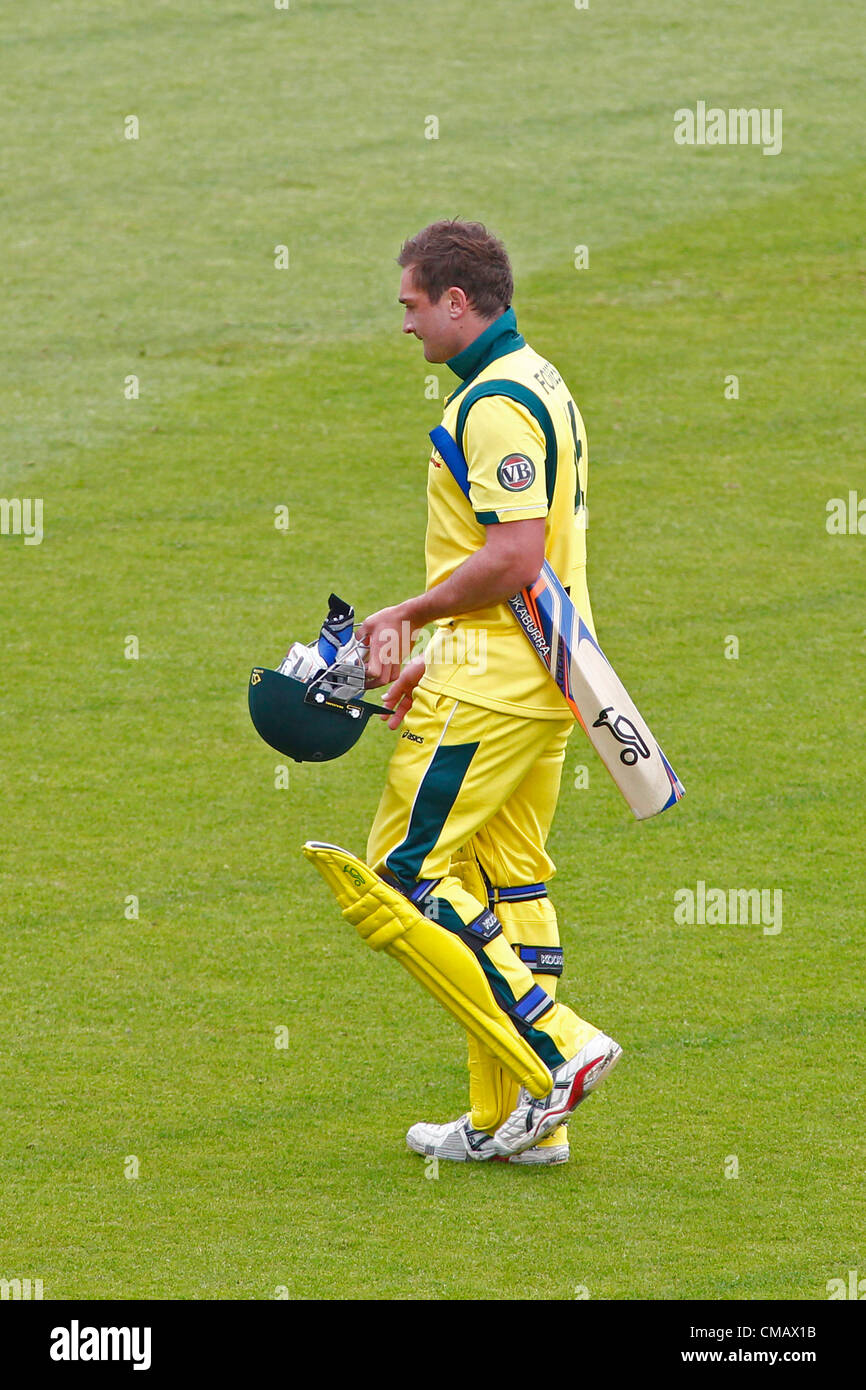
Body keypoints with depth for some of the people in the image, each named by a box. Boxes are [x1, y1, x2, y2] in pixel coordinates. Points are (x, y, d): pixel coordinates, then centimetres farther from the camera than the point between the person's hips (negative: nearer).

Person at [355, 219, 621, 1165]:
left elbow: (514, 556, -24)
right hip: (536, 683, 10)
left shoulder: (495, 403, -16)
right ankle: (515, 1122, 13)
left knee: (404, 871, -6)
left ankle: (554, 1047, -11)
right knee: (509, 881, 11)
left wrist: (405, 615, -12)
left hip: (491, 688, -10)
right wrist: (434, 659, 18)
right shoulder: (537, 386, 17)